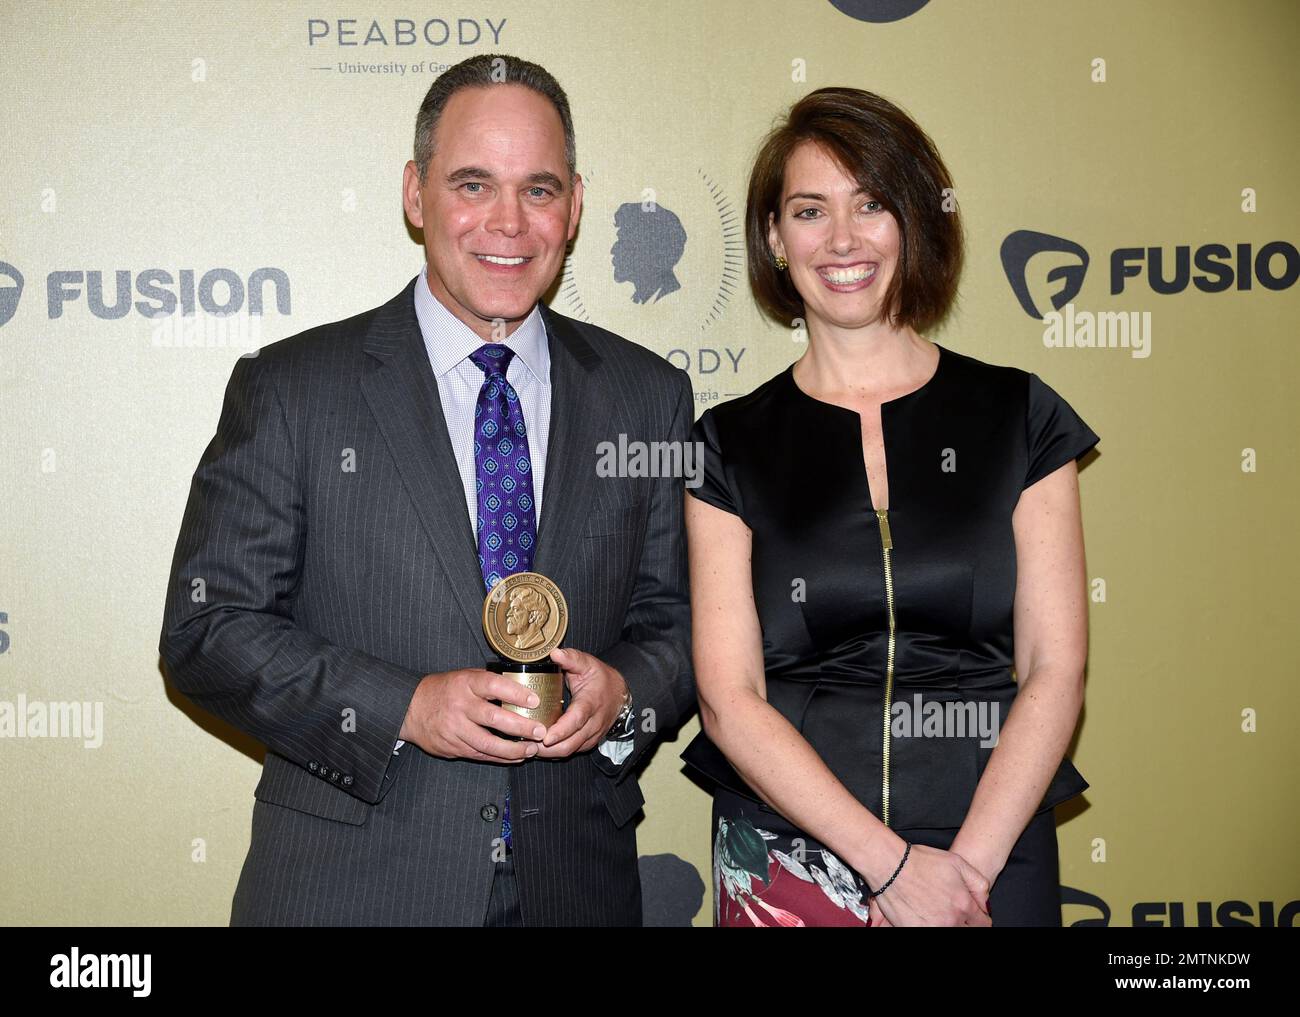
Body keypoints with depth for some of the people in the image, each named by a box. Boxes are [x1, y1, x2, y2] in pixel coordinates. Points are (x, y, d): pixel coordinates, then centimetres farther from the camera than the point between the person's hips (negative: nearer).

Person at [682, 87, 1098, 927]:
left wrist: (969, 863, -14)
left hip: (994, 859, 1)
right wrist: (890, 863, -15)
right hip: (788, 858, 0)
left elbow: (1054, 672, -3)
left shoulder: (1020, 417, 1)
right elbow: (729, 698, -6)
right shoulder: (731, 445, -1)